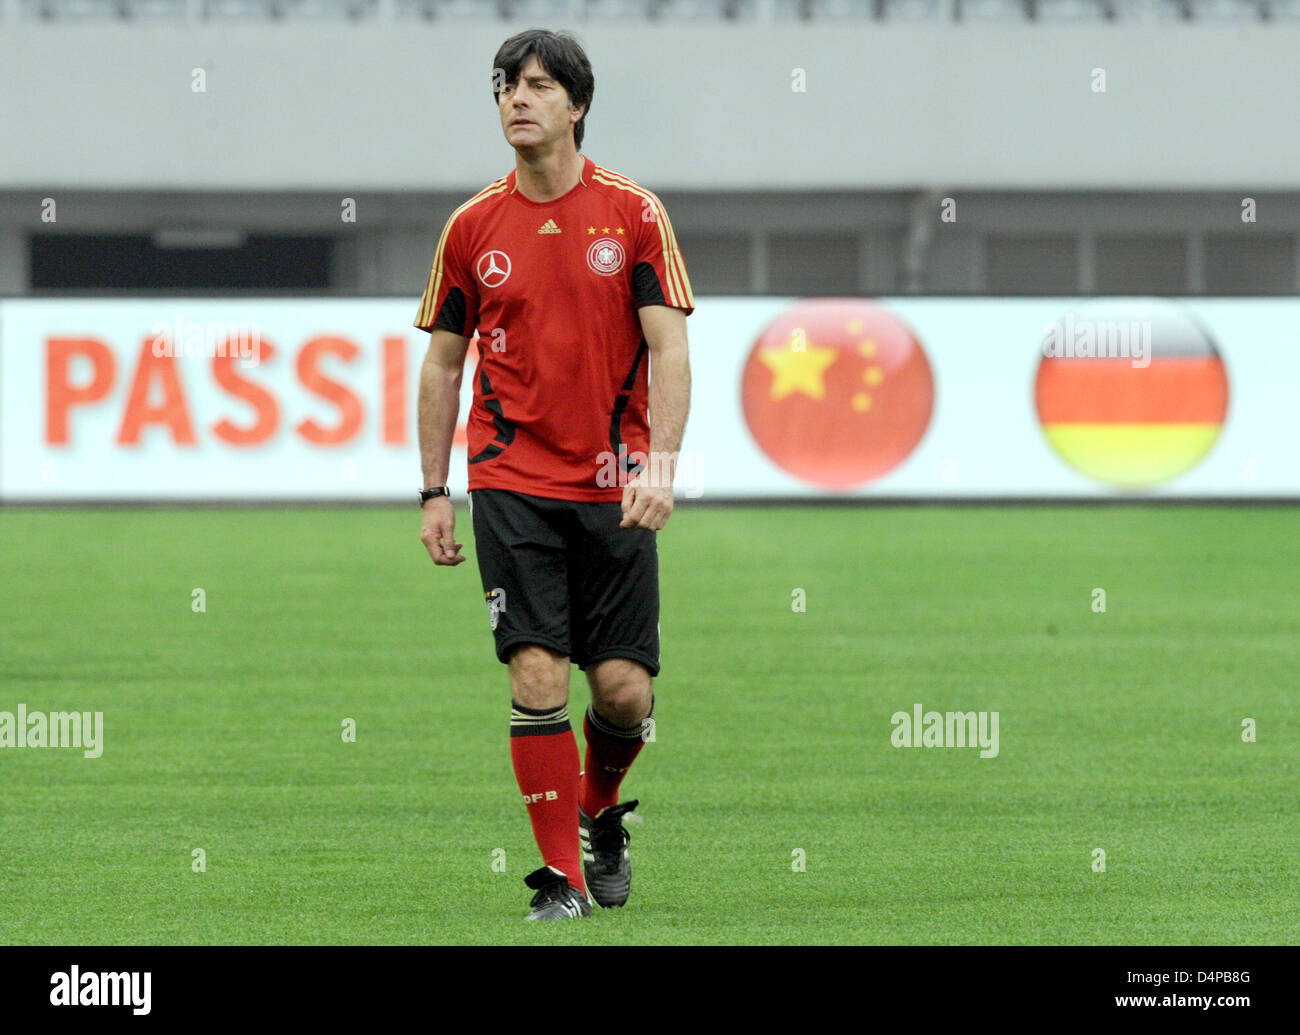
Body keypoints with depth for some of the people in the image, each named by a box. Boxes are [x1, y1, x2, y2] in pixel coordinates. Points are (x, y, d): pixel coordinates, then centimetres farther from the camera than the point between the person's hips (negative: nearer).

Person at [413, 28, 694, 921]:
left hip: (614, 490, 0)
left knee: (624, 690, -2)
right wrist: (435, 493, 7)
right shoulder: (473, 227, 5)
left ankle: (600, 813, 30)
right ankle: (562, 880, -4)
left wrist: (661, 462, -17)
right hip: (512, 486, 0)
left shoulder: (633, 213, 0)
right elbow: (443, 363, 11)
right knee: (538, 676, -11)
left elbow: (669, 348, -4)